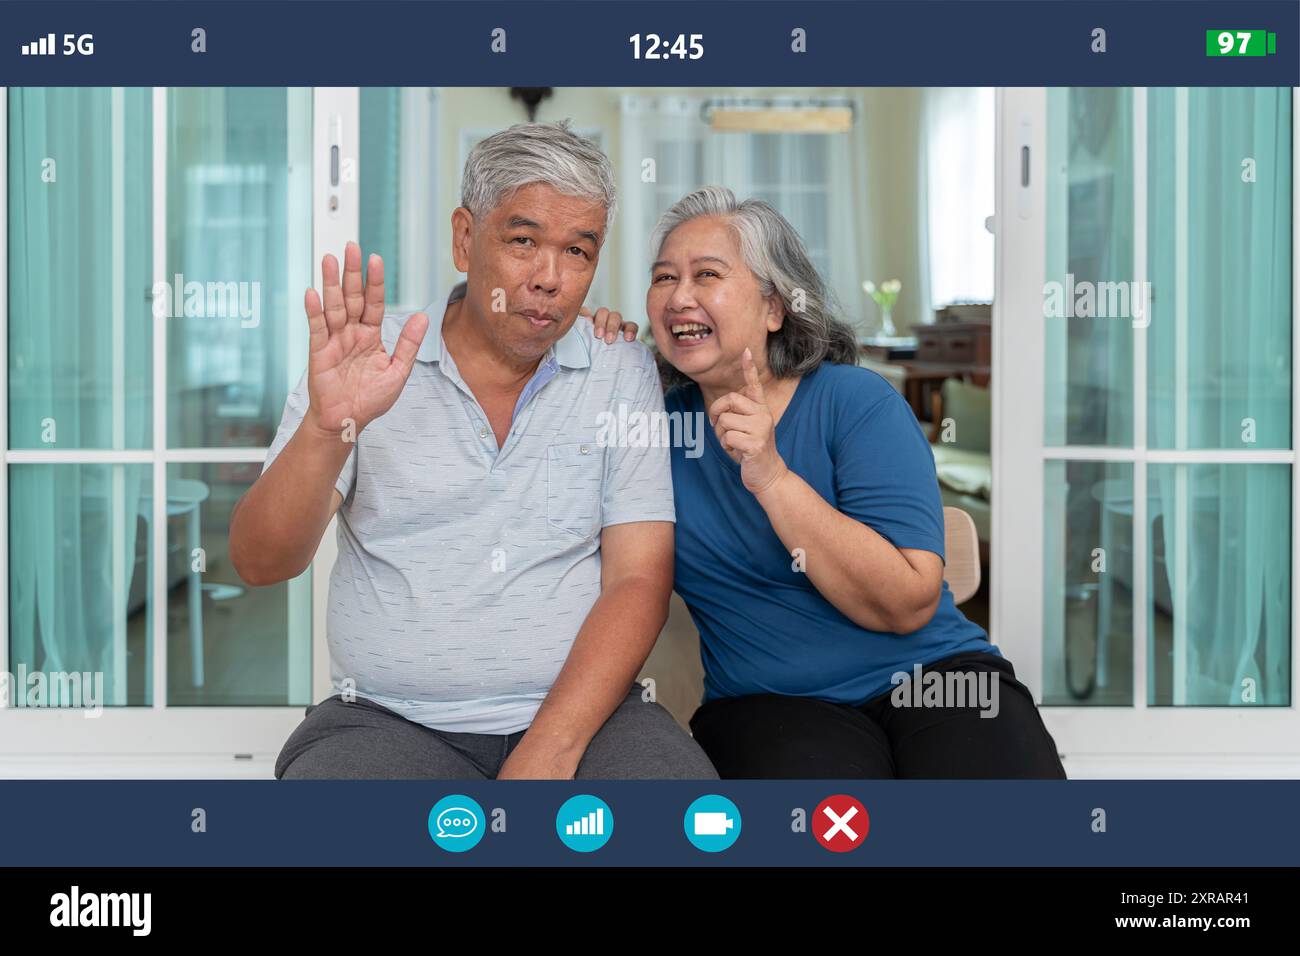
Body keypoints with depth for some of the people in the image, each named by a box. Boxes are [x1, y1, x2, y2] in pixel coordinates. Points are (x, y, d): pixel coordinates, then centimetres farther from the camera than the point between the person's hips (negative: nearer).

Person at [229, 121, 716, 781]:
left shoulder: (624, 374, 6)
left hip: (581, 710, 0)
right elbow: (259, 564, -3)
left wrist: (550, 748, -15)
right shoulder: (366, 360, 4)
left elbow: (638, 582, -1)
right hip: (387, 720, 1)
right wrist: (329, 428, -21)